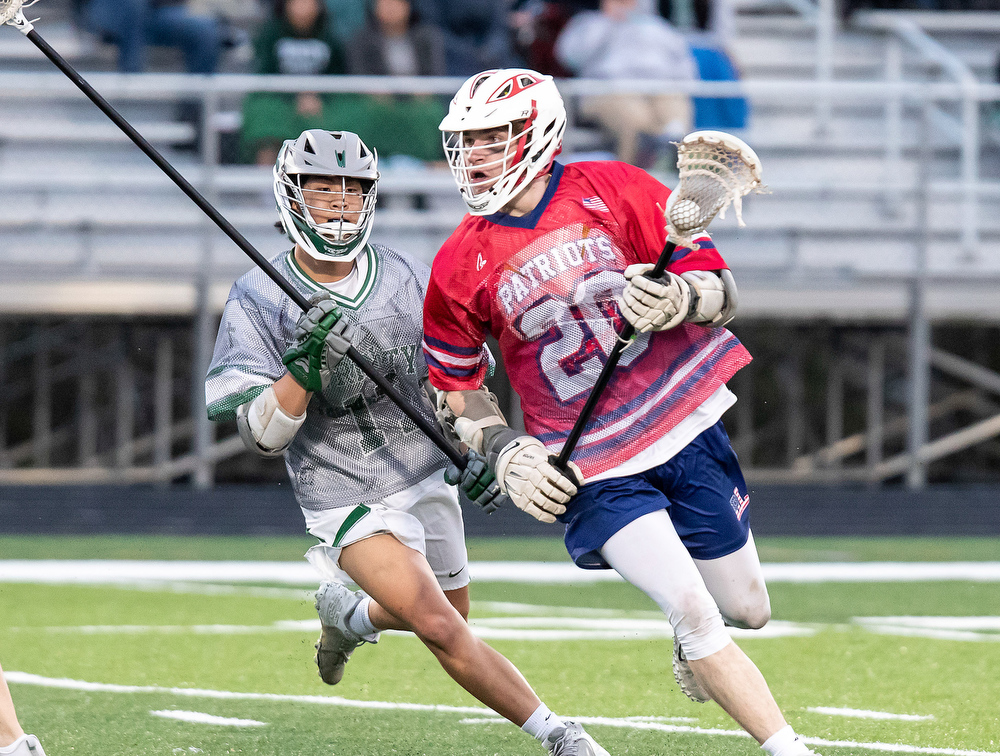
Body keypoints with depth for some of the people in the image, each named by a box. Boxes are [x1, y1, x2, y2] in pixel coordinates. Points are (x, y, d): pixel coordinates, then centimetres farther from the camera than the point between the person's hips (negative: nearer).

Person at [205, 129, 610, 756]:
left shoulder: (408, 279, -3)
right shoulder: (258, 301, -13)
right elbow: (264, 436, -16)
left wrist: (476, 446, -4)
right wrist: (305, 370, -33)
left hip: (428, 480, 5)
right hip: (349, 502, -5)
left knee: (448, 614, 20)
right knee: (442, 629, -19)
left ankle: (347, 614, 50)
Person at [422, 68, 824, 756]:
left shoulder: (614, 191, -8)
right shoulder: (463, 266, -5)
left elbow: (722, 290, -5)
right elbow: (455, 387, 8)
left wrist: (679, 300, -27)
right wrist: (505, 452, -8)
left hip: (683, 421, 2)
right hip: (591, 468, -2)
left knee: (747, 610, 13)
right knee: (694, 613, -19)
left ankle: (695, 645, 48)